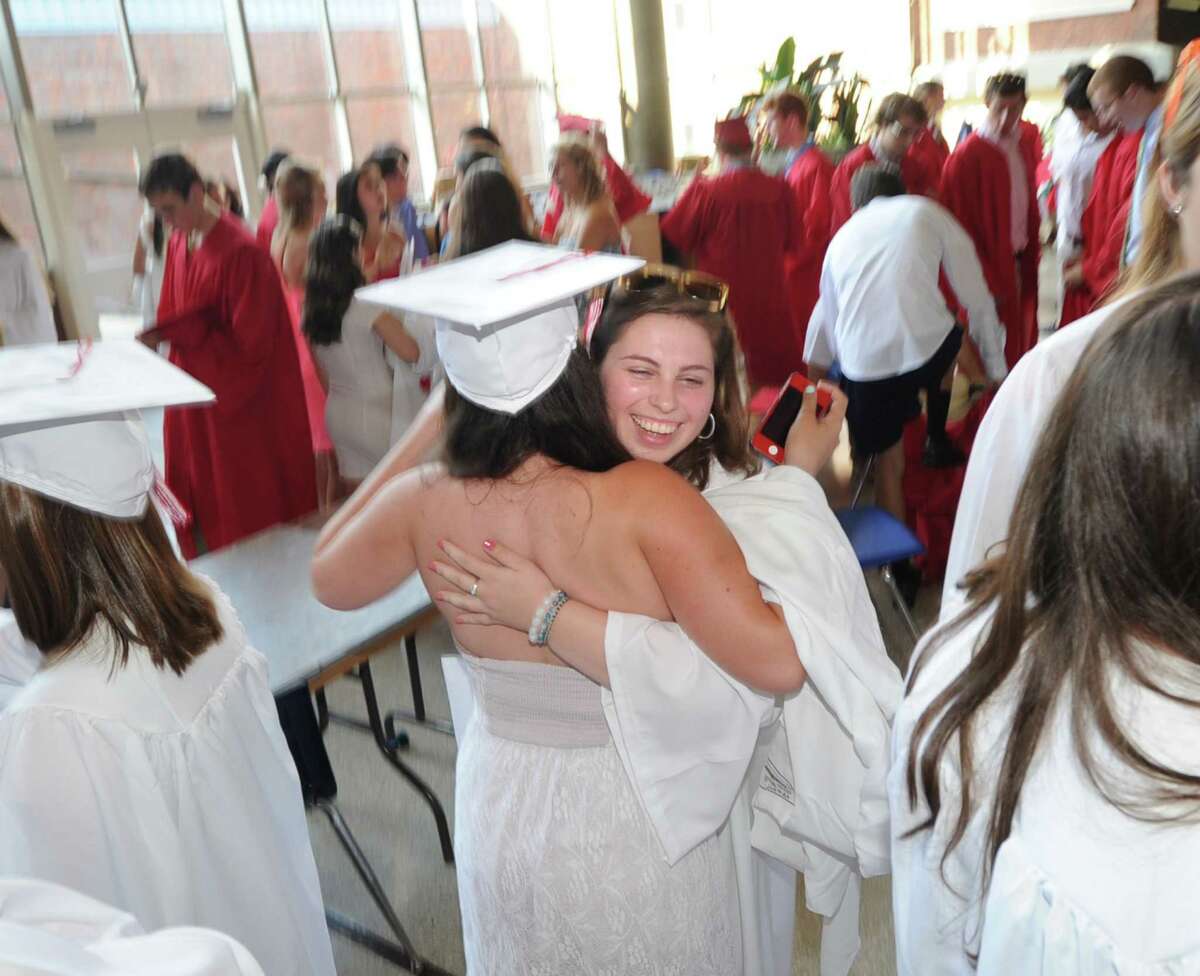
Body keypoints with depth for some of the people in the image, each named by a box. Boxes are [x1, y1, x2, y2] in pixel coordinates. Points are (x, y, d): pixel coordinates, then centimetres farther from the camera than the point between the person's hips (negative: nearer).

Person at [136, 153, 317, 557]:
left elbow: (248, 340, -20)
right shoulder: (178, 243, 5)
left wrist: (172, 333, -19)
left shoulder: (241, 251, -20)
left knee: (248, 507, 7)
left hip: (239, 402, -8)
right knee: (200, 500, 16)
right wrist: (159, 334, -5)